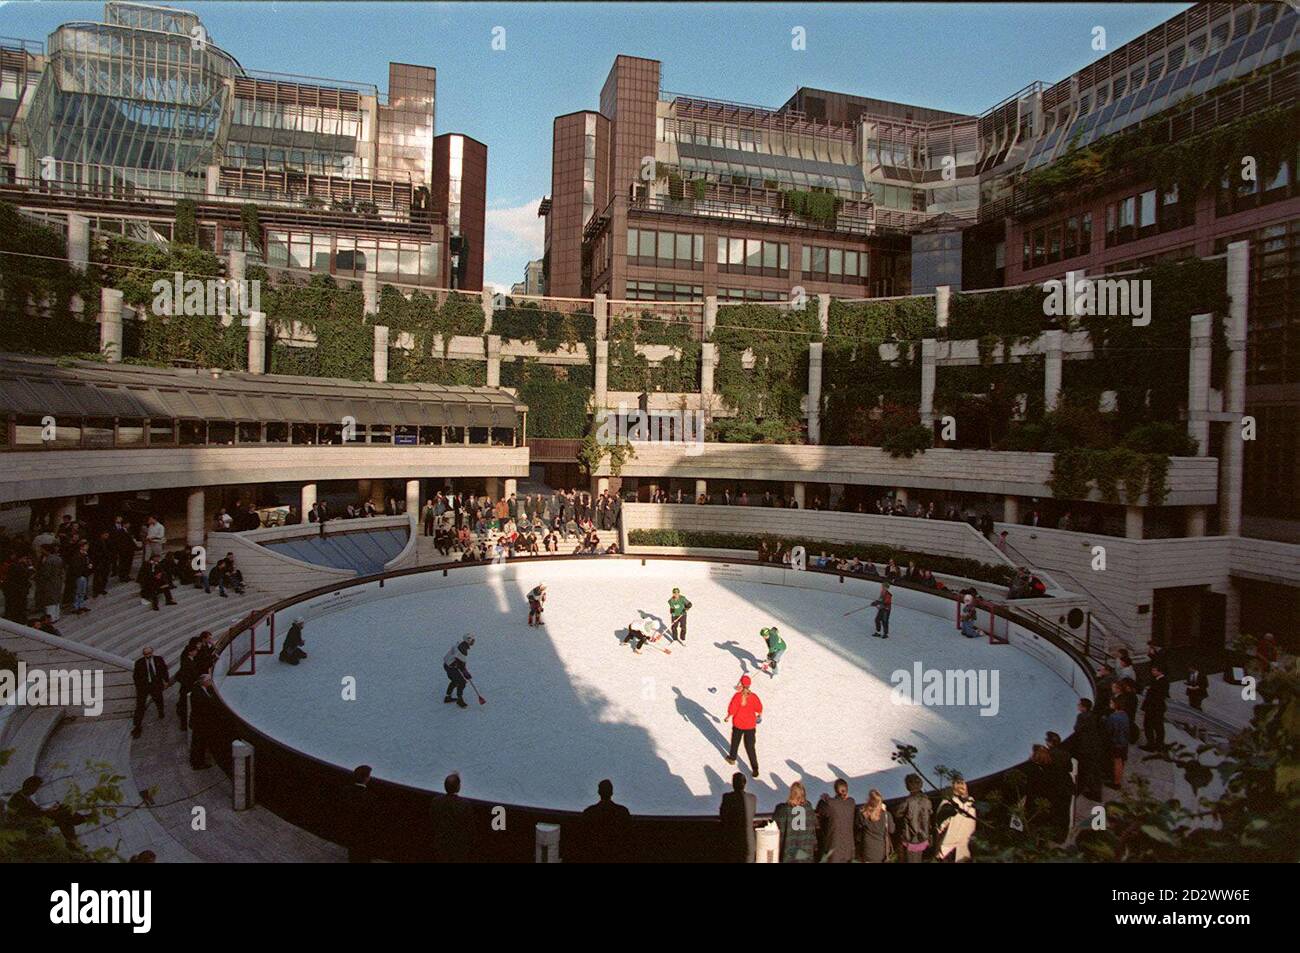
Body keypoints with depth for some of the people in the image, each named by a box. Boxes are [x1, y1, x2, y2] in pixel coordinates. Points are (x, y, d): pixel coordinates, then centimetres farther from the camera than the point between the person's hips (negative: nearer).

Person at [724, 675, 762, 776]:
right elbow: (759, 709, -2)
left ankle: (732, 758, 47)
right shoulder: (753, 696, -16)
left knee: (735, 741, 25)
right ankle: (755, 769, 6)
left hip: (738, 724, -1)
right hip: (750, 725, 1)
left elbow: (732, 709, -17)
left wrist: (727, 717, 3)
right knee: (750, 747, 9)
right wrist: (759, 715, 21)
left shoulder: (737, 696, -22)